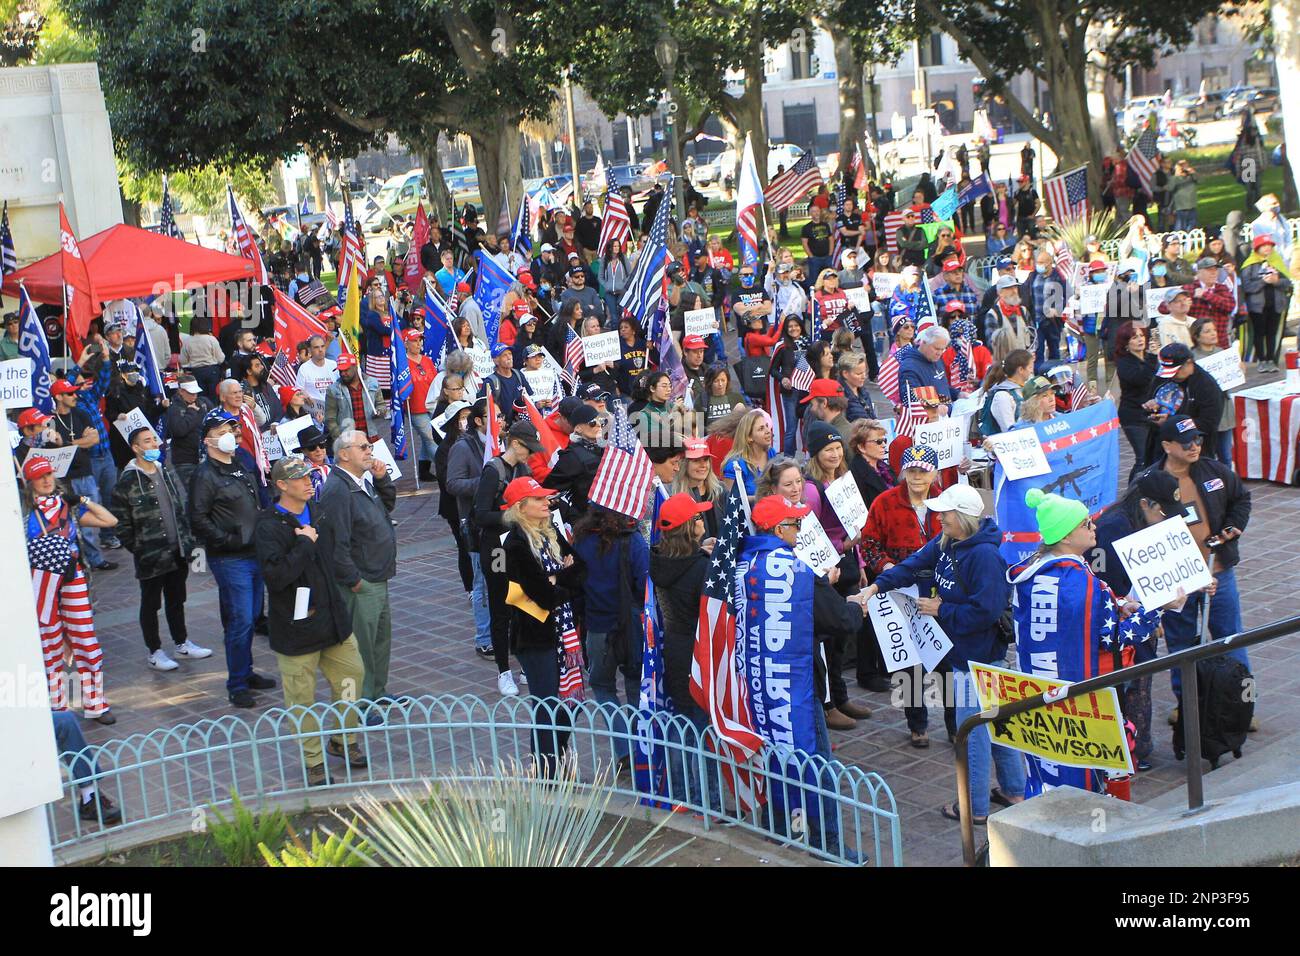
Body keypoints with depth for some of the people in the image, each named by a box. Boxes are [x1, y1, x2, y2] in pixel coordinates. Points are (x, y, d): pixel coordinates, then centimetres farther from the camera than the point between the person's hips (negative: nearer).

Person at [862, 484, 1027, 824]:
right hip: (965, 651, 10)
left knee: (972, 729, 1)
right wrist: (878, 585, -8)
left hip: (978, 654, -10)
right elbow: (915, 564, 5)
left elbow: (985, 611, -28)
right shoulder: (946, 543, 3)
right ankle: (1014, 790, 34)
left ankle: (974, 807, 12)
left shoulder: (984, 555, -26)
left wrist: (941, 611, -18)